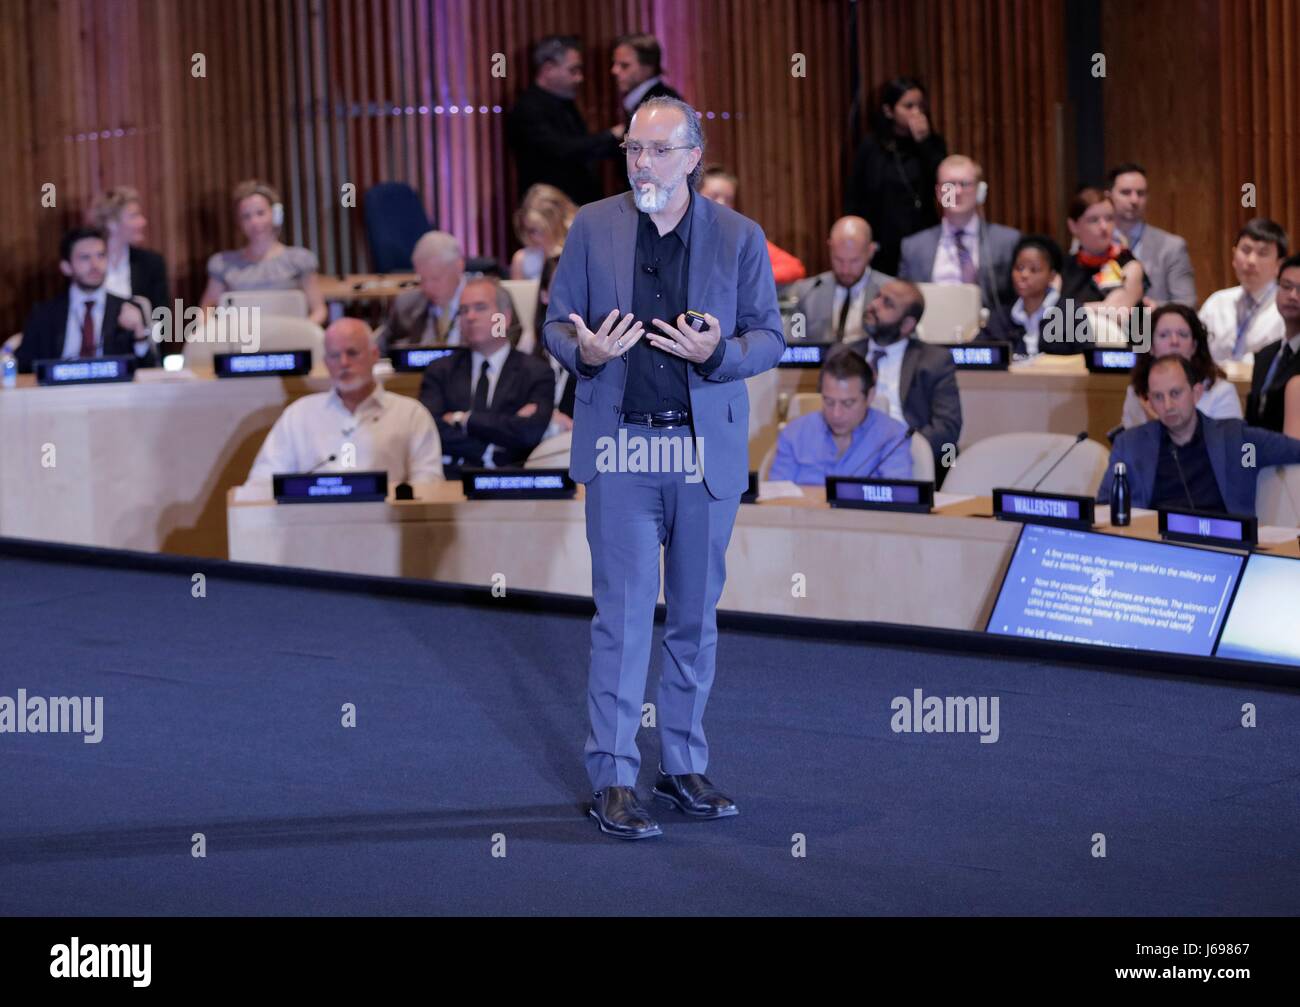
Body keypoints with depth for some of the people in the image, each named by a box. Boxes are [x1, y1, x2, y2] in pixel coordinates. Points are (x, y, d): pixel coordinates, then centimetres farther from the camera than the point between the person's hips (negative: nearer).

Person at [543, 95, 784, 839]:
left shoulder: (739, 237, 2)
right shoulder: (594, 228, 3)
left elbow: (770, 338, 4)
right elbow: (557, 321, 7)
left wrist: (717, 352, -17)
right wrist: (583, 352, -16)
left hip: (708, 450, 2)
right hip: (622, 446, -1)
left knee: (696, 615, 10)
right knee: (624, 614, -5)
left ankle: (685, 767, 21)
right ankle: (613, 779, -3)